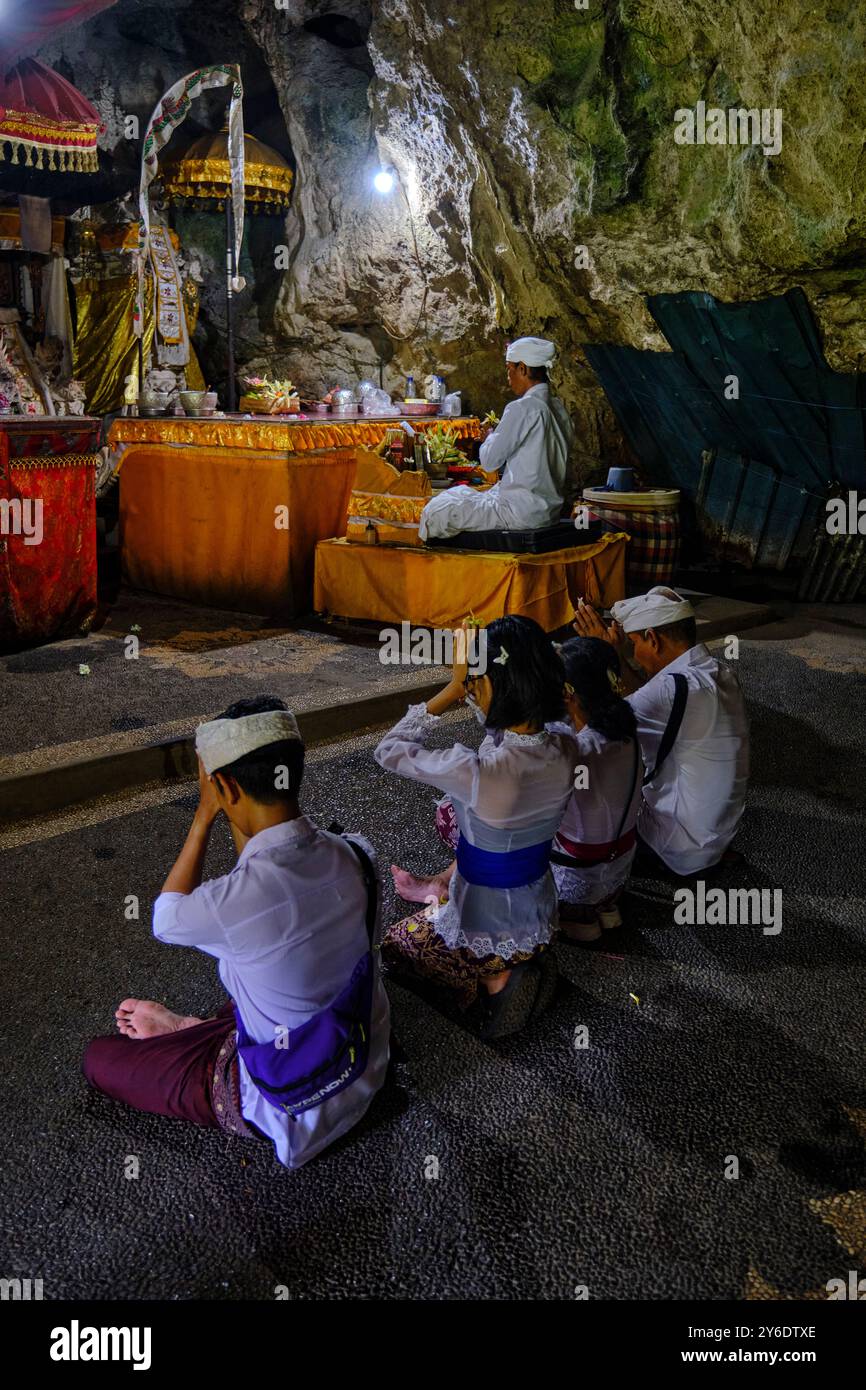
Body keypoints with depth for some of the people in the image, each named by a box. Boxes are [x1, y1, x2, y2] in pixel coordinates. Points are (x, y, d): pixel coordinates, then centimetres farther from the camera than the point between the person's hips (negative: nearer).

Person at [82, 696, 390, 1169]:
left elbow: (165, 919, -11)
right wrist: (238, 821, -1)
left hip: (291, 1102, -6)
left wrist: (204, 817, -10)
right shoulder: (350, 855, -17)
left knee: (99, 1058, 7)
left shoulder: (242, 899, -36)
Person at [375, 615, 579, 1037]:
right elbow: (507, 731, 7)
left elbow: (388, 751, -18)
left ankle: (492, 980, 12)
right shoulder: (565, 750, -17)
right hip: (541, 920, 6)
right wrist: (469, 688, -3)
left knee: (393, 942, 27)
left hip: (483, 933, -5)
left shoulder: (475, 771, -36)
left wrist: (451, 690, -19)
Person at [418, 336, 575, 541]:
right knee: (462, 493, 28)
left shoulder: (521, 409, -18)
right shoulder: (558, 407, 9)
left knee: (435, 513, -3)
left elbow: (489, 461, -13)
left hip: (522, 512, -10)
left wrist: (491, 436, 7)